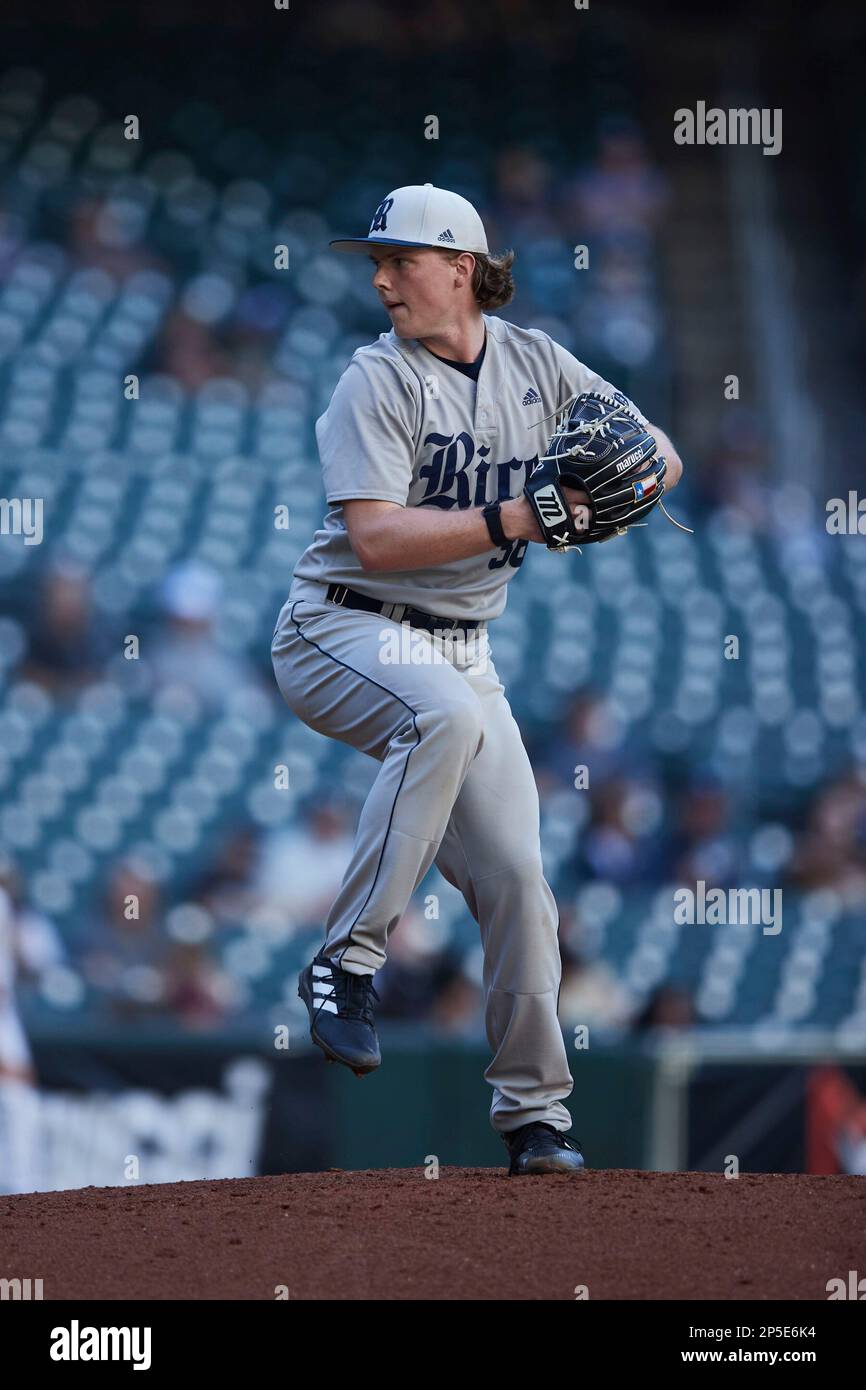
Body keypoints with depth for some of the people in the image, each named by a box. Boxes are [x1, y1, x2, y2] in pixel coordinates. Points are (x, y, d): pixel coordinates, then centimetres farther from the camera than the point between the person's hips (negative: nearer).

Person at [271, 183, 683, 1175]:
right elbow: (377, 537, -21)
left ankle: (534, 1111, 10)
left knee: (515, 874, -2)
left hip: (461, 650, 5)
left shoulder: (537, 366, 6)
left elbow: (660, 455, 10)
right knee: (446, 715, -38)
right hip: (345, 631, -5)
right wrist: (511, 519, -28)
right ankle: (347, 962, -32)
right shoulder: (379, 381, -10)